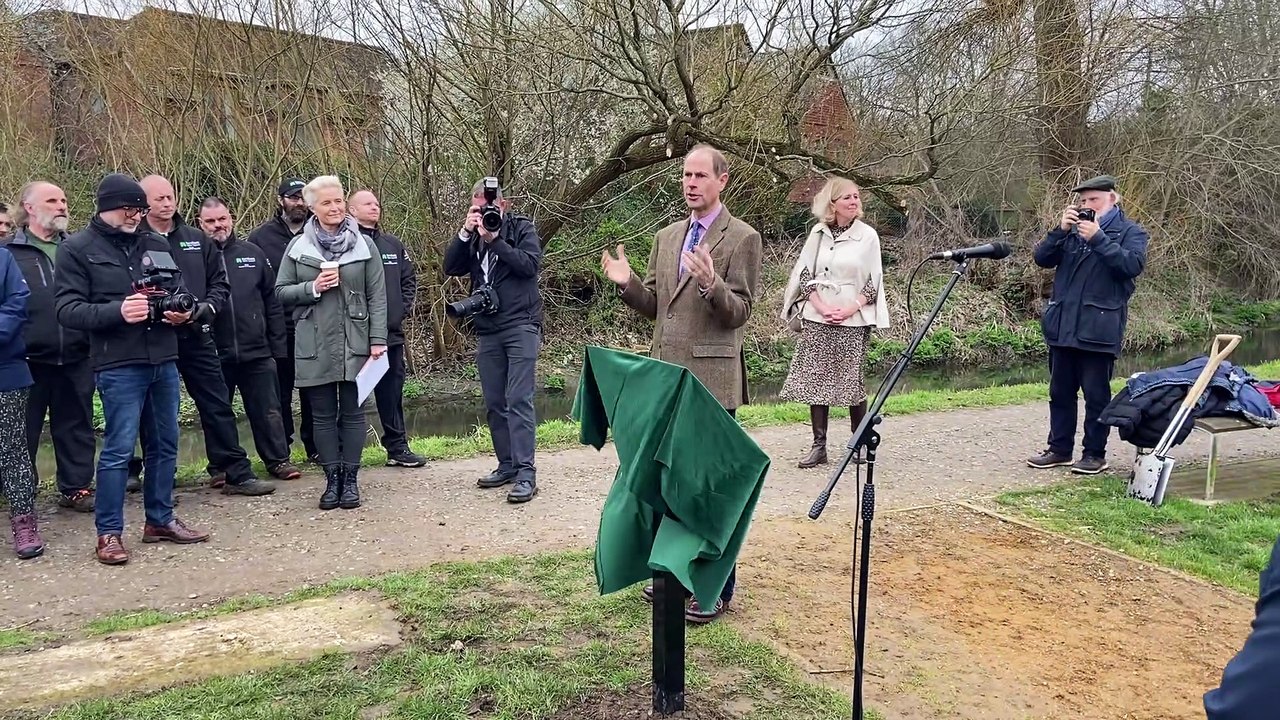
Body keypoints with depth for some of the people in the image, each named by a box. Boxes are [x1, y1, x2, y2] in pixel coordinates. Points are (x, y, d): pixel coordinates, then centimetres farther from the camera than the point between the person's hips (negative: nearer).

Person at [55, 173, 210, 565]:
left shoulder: (156, 245, 13)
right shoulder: (77, 249, 0)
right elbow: (67, 309, -7)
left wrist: (181, 311, 0)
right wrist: (116, 311, -23)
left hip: (163, 361, 6)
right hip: (118, 366, -5)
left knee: (164, 445, 12)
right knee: (118, 449, -4)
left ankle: (160, 519, 25)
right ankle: (109, 532, 8)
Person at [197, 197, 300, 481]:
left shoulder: (253, 253, 7)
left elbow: (272, 302, 8)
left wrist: (278, 345, 5)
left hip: (257, 351, 1)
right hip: (215, 355, -1)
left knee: (267, 410, 7)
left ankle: (278, 459, 18)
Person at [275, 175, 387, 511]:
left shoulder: (364, 244, 3)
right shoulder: (298, 246, 5)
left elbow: (377, 295, 0)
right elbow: (281, 292, 7)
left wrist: (378, 339, -6)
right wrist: (312, 288, -11)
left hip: (355, 344, -1)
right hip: (315, 346, 1)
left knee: (352, 413, 4)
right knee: (323, 415, 6)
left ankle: (350, 479, 13)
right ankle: (332, 479, 15)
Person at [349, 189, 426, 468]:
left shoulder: (393, 244, 13)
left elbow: (409, 278, 17)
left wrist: (404, 307, 4)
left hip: (392, 330, 5)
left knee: (392, 390, 10)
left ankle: (397, 447, 18)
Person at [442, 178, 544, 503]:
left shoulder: (522, 227, 1)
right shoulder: (472, 236, 12)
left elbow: (531, 264, -13)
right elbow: (450, 268, 2)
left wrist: (494, 240, -17)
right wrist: (465, 233, -9)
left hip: (520, 326, -5)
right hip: (487, 330, 5)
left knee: (518, 400, -11)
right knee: (494, 403, 8)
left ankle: (525, 472, -12)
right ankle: (507, 465, 17)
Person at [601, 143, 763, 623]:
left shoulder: (742, 239, -5)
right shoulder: (667, 237, 14)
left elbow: (739, 313, -10)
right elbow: (654, 308, 14)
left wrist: (710, 283, -29)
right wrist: (628, 283, -5)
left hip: (712, 380, -6)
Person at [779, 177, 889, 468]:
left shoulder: (868, 235, 2)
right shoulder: (819, 233, 7)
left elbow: (873, 283, 1)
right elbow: (804, 275, 6)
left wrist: (849, 309, -11)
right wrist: (821, 307, -7)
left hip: (853, 321, -2)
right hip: (817, 319, 2)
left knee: (852, 380, -1)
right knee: (816, 379, 1)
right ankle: (819, 446, 7)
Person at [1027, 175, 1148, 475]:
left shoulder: (1130, 232, 2)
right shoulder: (1073, 229, 15)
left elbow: (1133, 265, -15)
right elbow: (1042, 259, 5)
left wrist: (1098, 238, -18)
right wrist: (1061, 230, -8)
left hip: (1098, 329, -5)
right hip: (1062, 326, 5)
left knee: (1096, 394, 1)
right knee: (1060, 392, 11)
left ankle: (1095, 453, 11)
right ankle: (1059, 449, 20)